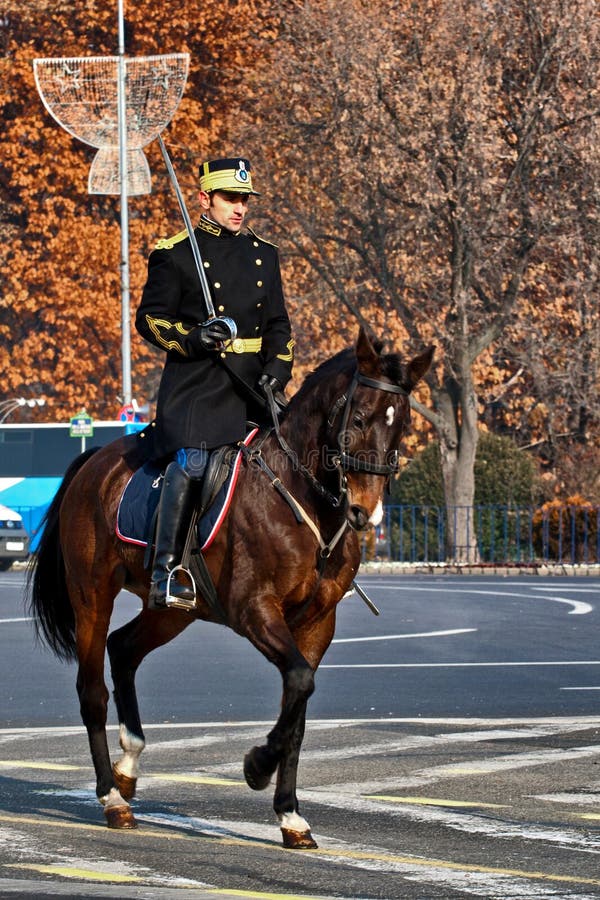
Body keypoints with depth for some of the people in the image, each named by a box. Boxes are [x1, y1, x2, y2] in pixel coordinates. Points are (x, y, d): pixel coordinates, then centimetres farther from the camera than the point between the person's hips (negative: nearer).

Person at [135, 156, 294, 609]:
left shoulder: (264, 254, 16)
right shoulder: (175, 255, 1)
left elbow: (278, 324, 18)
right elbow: (150, 318, 0)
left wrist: (277, 369, 0)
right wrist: (194, 338, -18)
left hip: (250, 384, 6)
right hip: (195, 383, -5)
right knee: (190, 463, -20)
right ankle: (165, 576, -18)